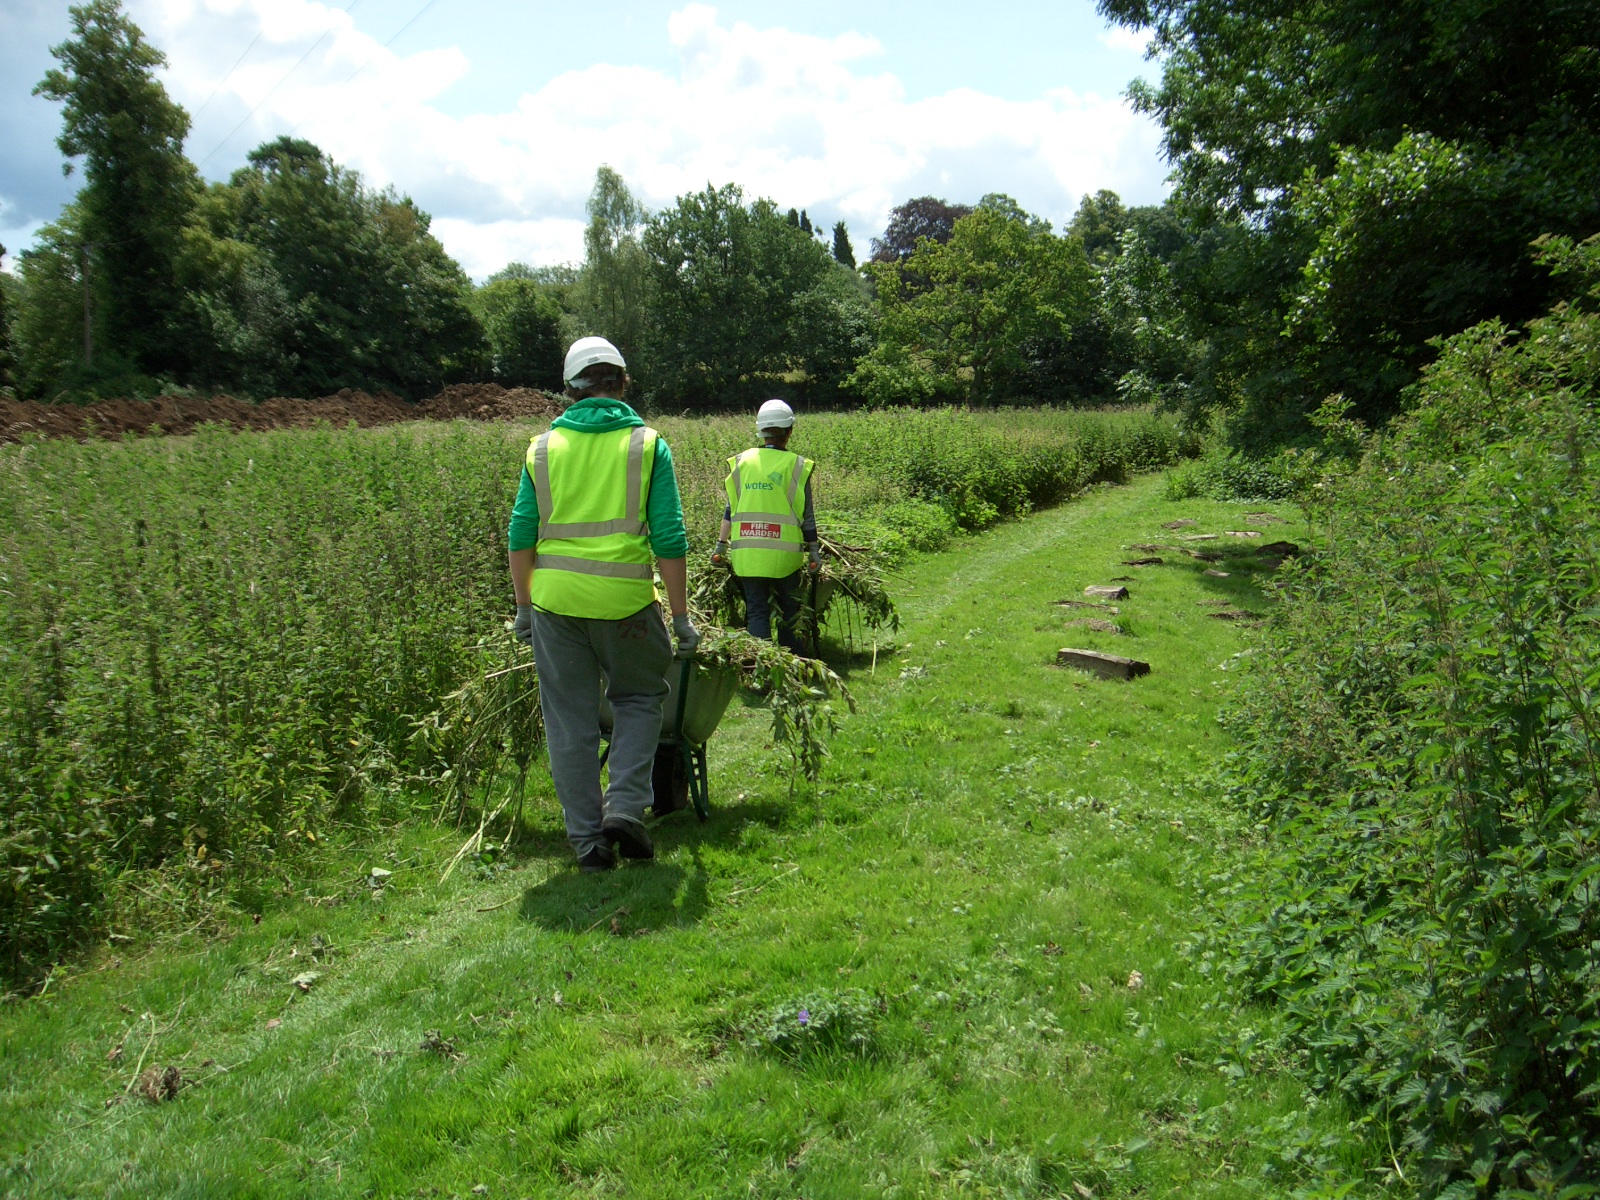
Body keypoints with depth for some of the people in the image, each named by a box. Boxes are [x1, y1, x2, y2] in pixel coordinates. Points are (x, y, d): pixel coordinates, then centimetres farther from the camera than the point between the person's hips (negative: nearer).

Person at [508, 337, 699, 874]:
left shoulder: (544, 446, 8)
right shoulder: (647, 443, 0)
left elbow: (521, 535, 6)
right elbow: (668, 538, -4)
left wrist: (524, 607, 16)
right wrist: (682, 616, 2)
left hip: (556, 600, 2)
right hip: (625, 601, -2)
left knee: (570, 721, 10)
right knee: (639, 697, 19)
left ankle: (587, 838, 16)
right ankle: (626, 808, 6)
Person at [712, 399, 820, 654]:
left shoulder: (741, 461, 5)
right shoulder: (796, 465, -2)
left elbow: (730, 508, 8)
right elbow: (806, 514, 0)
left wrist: (721, 546, 15)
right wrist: (813, 551, 8)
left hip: (747, 552, 2)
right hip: (784, 552, -2)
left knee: (756, 610, 8)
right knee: (789, 609, 14)